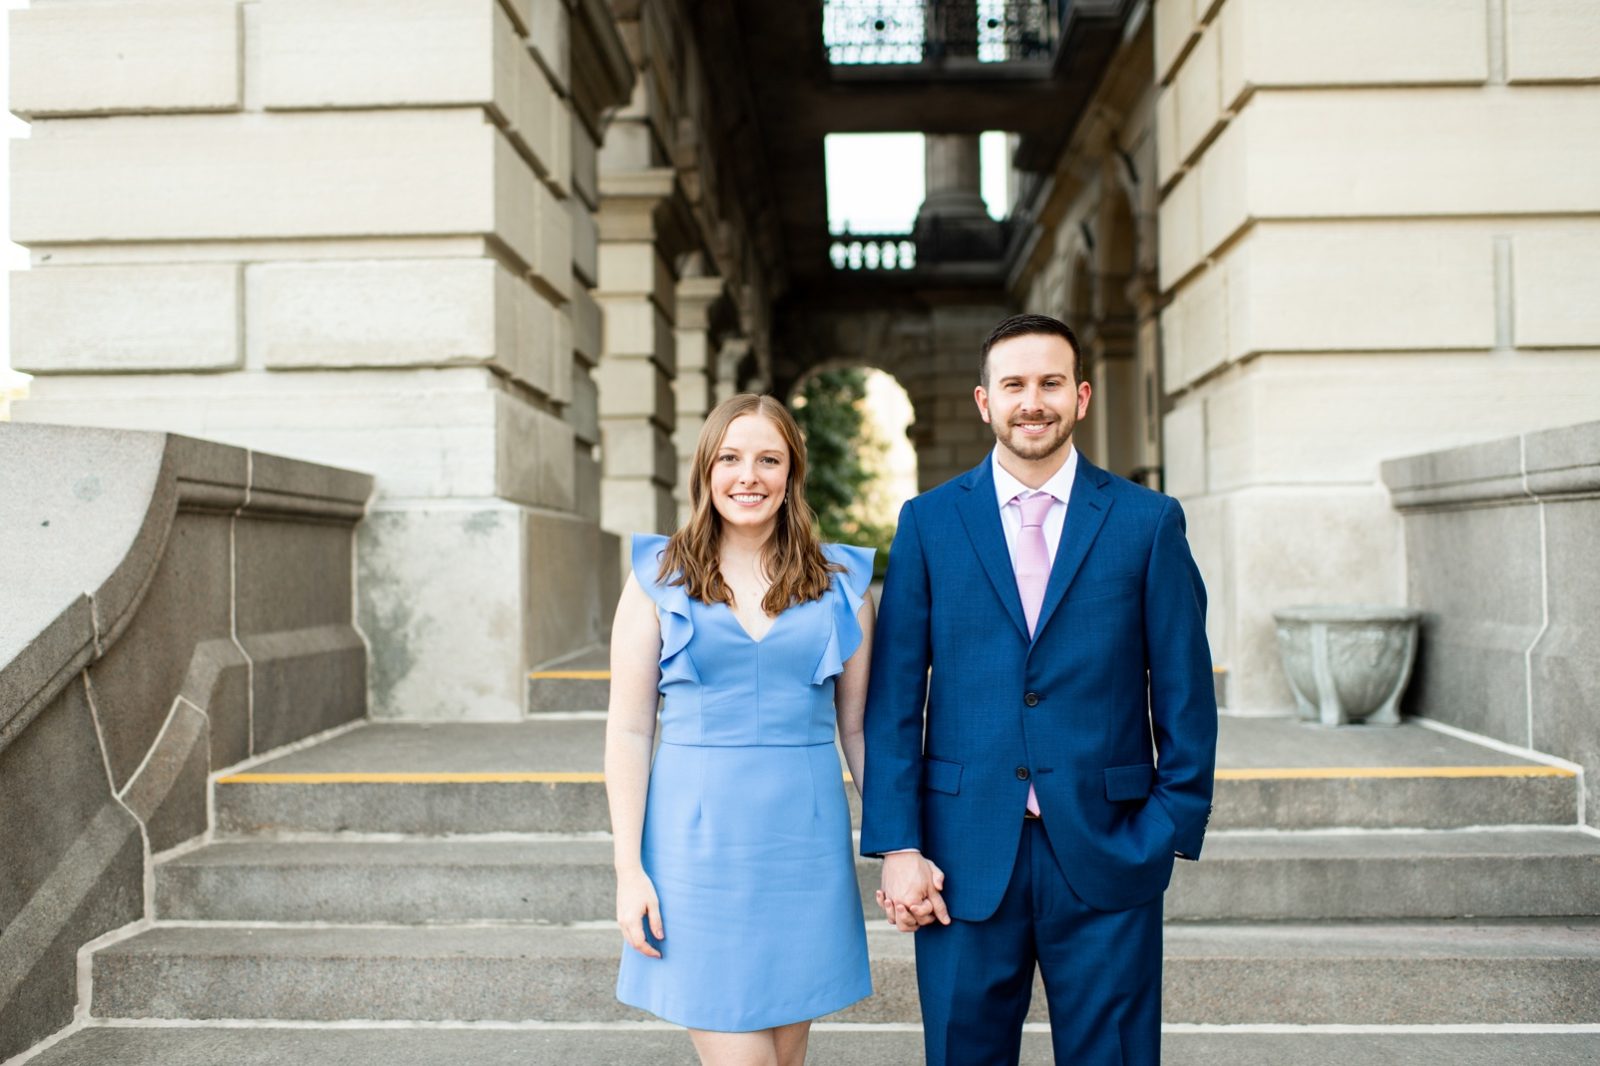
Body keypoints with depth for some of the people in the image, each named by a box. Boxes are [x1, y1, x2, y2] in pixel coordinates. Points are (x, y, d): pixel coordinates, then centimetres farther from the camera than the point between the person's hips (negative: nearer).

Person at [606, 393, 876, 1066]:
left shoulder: (840, 584, 6)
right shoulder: (659, 580, 1)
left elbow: (859, 729, 9)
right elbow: (629, 732, 0)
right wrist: (629, 870, -4)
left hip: (804, 840, 2)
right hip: (698, 842, -2)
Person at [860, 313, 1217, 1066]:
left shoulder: (1147, 522, 2)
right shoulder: (928, 523, 3)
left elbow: (1185, 696, 3)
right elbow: (893, 699, 2)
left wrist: (1172, 833, -3)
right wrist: (896, 845, -4)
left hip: (1106, 856, 0)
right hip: (964, 860, 1)